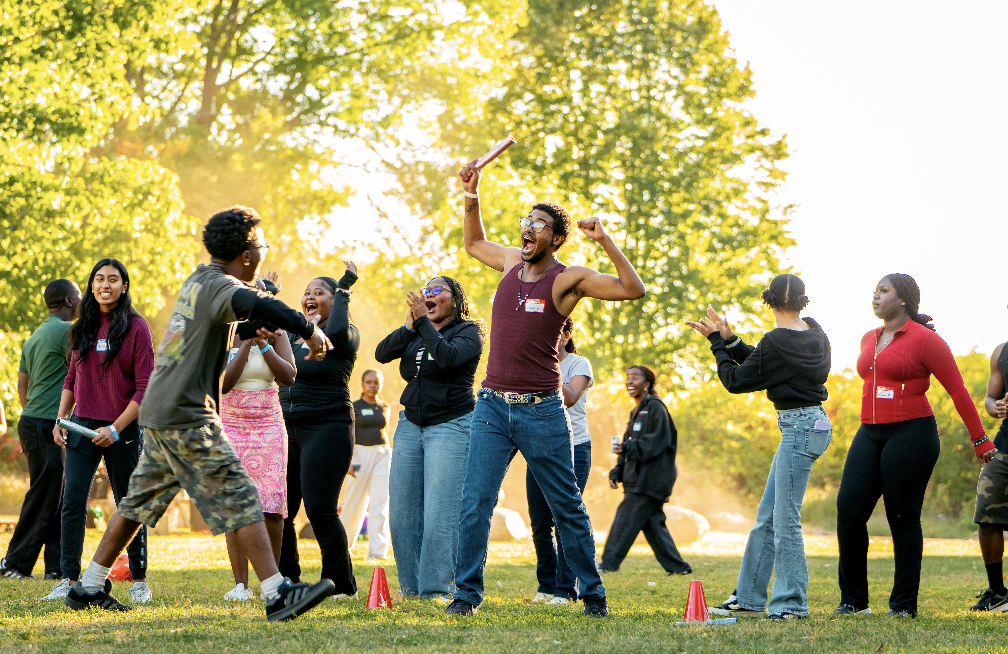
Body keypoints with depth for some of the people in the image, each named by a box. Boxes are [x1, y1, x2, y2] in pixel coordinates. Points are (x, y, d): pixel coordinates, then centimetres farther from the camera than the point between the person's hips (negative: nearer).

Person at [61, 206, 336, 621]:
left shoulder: (197, 280, 14)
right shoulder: (219, 286, -15)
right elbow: (250, 304, -37)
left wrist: (255, 328, 20)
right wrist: (308, 328, -31)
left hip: (159, 414, 10)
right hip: (187, 418, -10)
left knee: (139, 501, 17)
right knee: (241, 500, -9)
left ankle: (89, 588, 22)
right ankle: (278, 595, -13)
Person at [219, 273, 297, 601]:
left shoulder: (275, 333, 3)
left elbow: (288, 376, -10)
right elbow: (224, 383, -14)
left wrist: (263, 344, -17)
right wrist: (246, 343, -17)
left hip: (269, 426, 1)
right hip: (231, 424, -1)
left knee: (271, 505, -7)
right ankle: (241, 584, -4)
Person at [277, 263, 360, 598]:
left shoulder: (345, 336, -3)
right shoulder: (293, 333, 16)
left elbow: (338, 331, -26)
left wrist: (344, 288, -14)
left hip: (328, 429, -6)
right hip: (288, 429, 6)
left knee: (320, 509, -12)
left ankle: (342, 585, 0)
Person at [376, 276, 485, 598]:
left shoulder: (468, 332, 0)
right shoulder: (415, 333, 15)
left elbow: (449, 357, -20)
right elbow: (381, 354, 1)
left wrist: (423, 322, -16)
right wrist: (409, 326, -10)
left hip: (451, 425, -5)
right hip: (410, 424, 6)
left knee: (440, 513, -10)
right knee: (402, 511, 1)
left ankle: (436, 588, -5)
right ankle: (411, 586, 10)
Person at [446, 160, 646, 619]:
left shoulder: (568, 279, -5)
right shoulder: (513, 262, 10)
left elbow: (633, 290, -14)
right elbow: (474, 243, 31)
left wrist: (604, 241, -19)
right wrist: (471, 195, 19)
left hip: (542, 412, -4)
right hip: (493, 407, 4)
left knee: (568, 509, 5)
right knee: (474, 504, -5)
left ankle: (592, 594, 16)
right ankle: (467, 594, 1)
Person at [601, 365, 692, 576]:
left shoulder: (655, 408, -9)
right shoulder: (636, 412, 21)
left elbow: (659, 440, -19)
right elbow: (629, 446, 22)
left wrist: (628, 447, -26)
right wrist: (617, 473, 11)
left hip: (650, 478, -10)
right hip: (639, 479, 10)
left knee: (626, 519, -10)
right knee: (652, 523, 7)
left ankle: (608, 563, -9)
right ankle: (677, 565, 8)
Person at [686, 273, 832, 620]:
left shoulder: (777, 341, -18)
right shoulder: (813, 332, 8)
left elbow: (736, 380, -7)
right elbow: (758, 360, 16)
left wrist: (718, 343, 4)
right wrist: (729, 340, 9)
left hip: (800, 428, -10)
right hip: (806, 425, 10)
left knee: (785, 519, -6)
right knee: (767, 517, 13)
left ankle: (791, 604, -2)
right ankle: (749, 599, 18)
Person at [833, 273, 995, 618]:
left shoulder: (924, 339, -7)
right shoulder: (869, 340, 15)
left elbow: (958, 389, -6)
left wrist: (980, 440, -5)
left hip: (910, 435, -7)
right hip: (870, 435, 7)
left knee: (903, 517, -4)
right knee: (848, 509, -3)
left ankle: (905, 603, 5)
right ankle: (853, 599, 6)